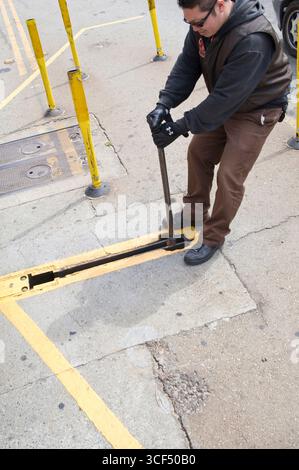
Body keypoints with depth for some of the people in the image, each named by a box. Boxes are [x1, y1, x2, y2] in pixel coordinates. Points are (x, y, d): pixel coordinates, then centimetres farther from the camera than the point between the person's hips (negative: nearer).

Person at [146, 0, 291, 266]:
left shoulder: (253, 40, -36)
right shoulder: (203, 23, -13)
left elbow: (227, 98, -34)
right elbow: (187, 65, -10)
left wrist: (182, 127, -31)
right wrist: (164, 103, -24)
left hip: (256, 111, -7)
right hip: (223, 104, 8)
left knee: (229, 176, -9)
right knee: (198, 152, 13)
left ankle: (213, 238, 11)